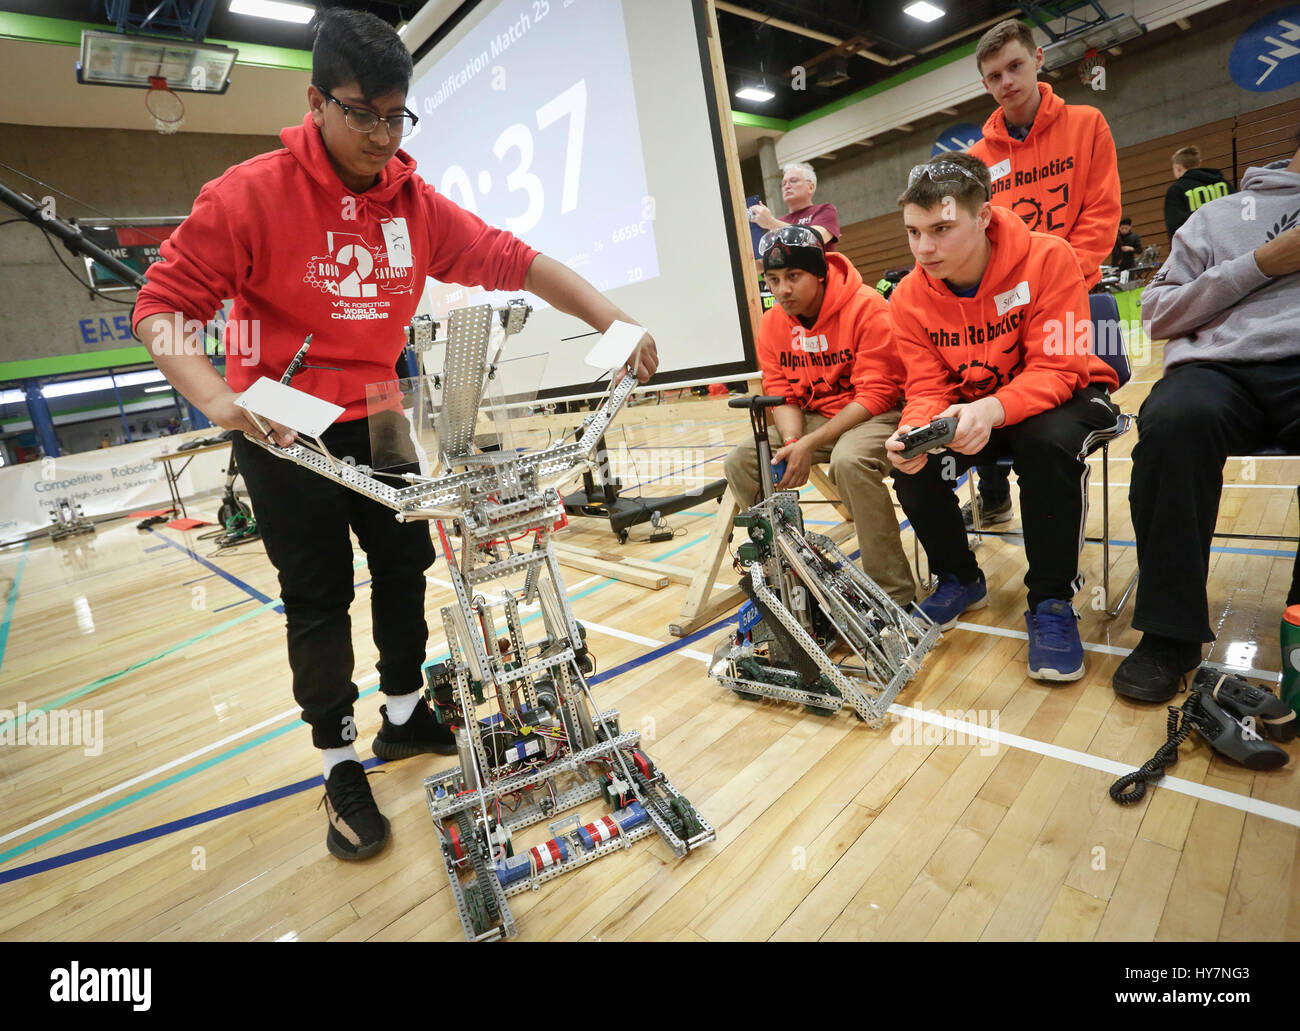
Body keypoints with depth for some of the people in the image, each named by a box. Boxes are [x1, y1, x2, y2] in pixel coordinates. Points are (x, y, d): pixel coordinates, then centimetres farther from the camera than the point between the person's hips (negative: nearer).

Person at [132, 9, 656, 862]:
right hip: (284, 432, -4)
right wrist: (215, 395, -32)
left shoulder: (417, 202, -1)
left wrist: (610, 320, -16)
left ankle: (404, 716, 35)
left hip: (378, 422, 5)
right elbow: (161, 308, -14)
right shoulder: (252, 194, -13)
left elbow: (516, 261, -5)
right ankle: (340, 765, 20)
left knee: (404, 565, 13)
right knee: (319, 596, 3)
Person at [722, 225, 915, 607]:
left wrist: (810, 444, -26)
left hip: (874, 414, -6)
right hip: (812, 417, 6)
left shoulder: (867, 307, -16)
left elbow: (877, 394, -19)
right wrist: (792, 442, -20)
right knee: (740, 463, -11)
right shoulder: (772, 324, 2)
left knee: (849, 459, -39)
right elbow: (782, 396, 3)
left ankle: (895, 594, -25)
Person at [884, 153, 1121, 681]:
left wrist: (991, 410, -44)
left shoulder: (1048, 259, -21)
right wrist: (912, 433, -33)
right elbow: (927, 390, -10)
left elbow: (1055, 370, -25)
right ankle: (960, 579, 5)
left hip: (1060, 397, -3)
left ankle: (1051, 602, -17)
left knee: (1048, 441, -36)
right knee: (910, 462, -21)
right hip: (968, 407, 4)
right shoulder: (910, 296, -10)